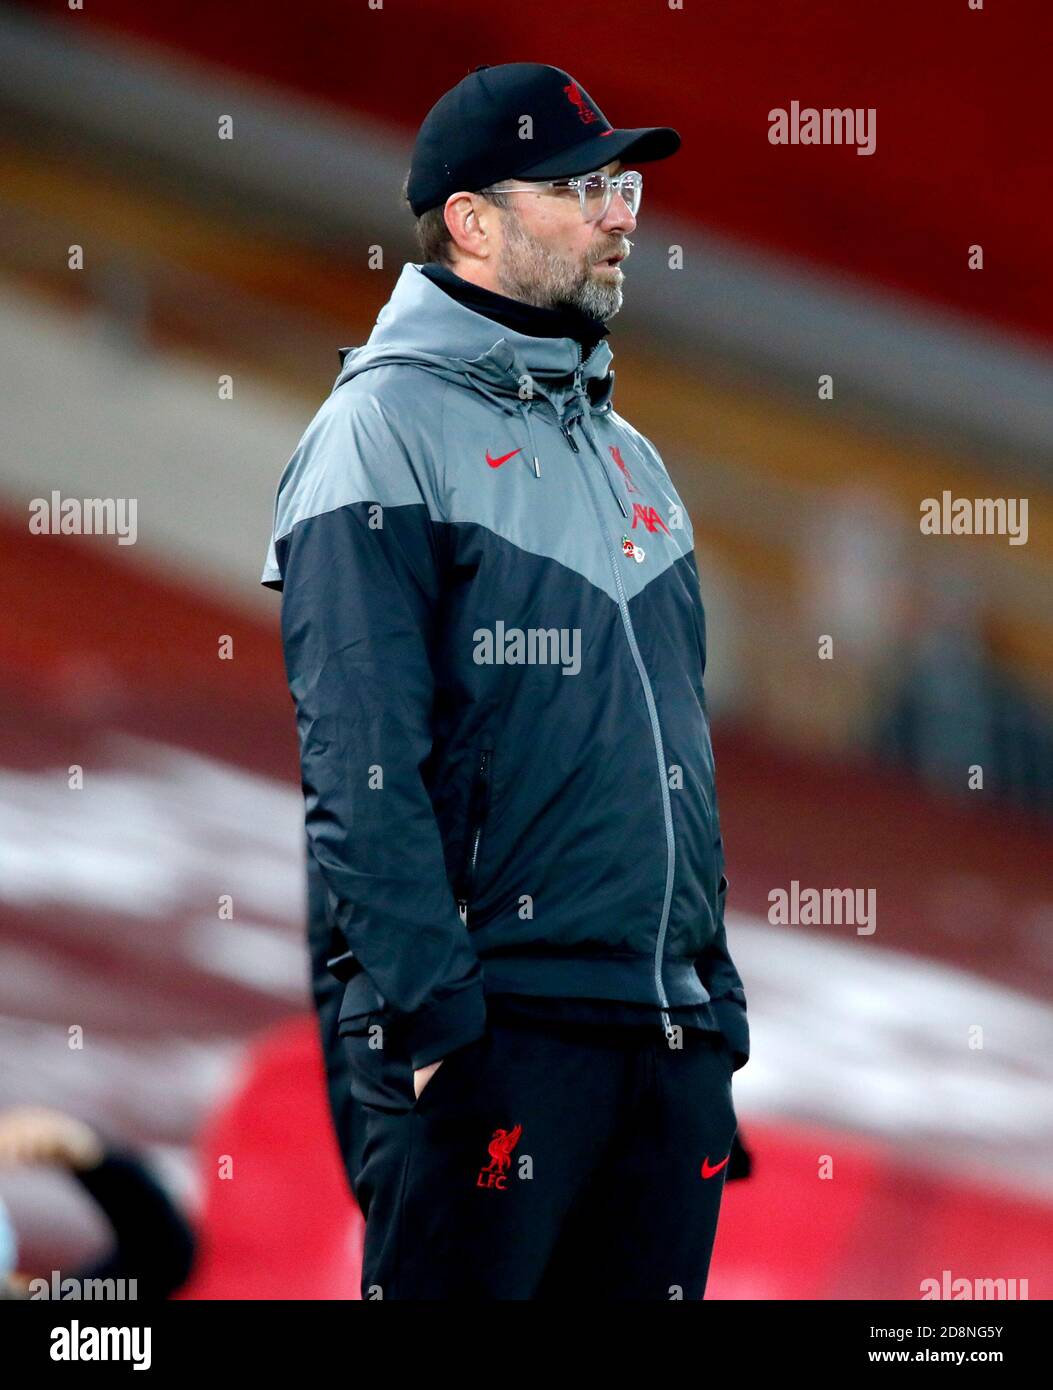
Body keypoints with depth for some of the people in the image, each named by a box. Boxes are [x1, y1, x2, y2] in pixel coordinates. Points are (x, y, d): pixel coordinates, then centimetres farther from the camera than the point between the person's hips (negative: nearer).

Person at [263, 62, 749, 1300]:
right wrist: (430, 1022, -19)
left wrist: (716, 996, 16)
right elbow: (359, 772, -13)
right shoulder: (388, 433, -5)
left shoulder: (624, 454, 20)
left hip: (670, 1029, 8)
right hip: (491, 1033, -7)